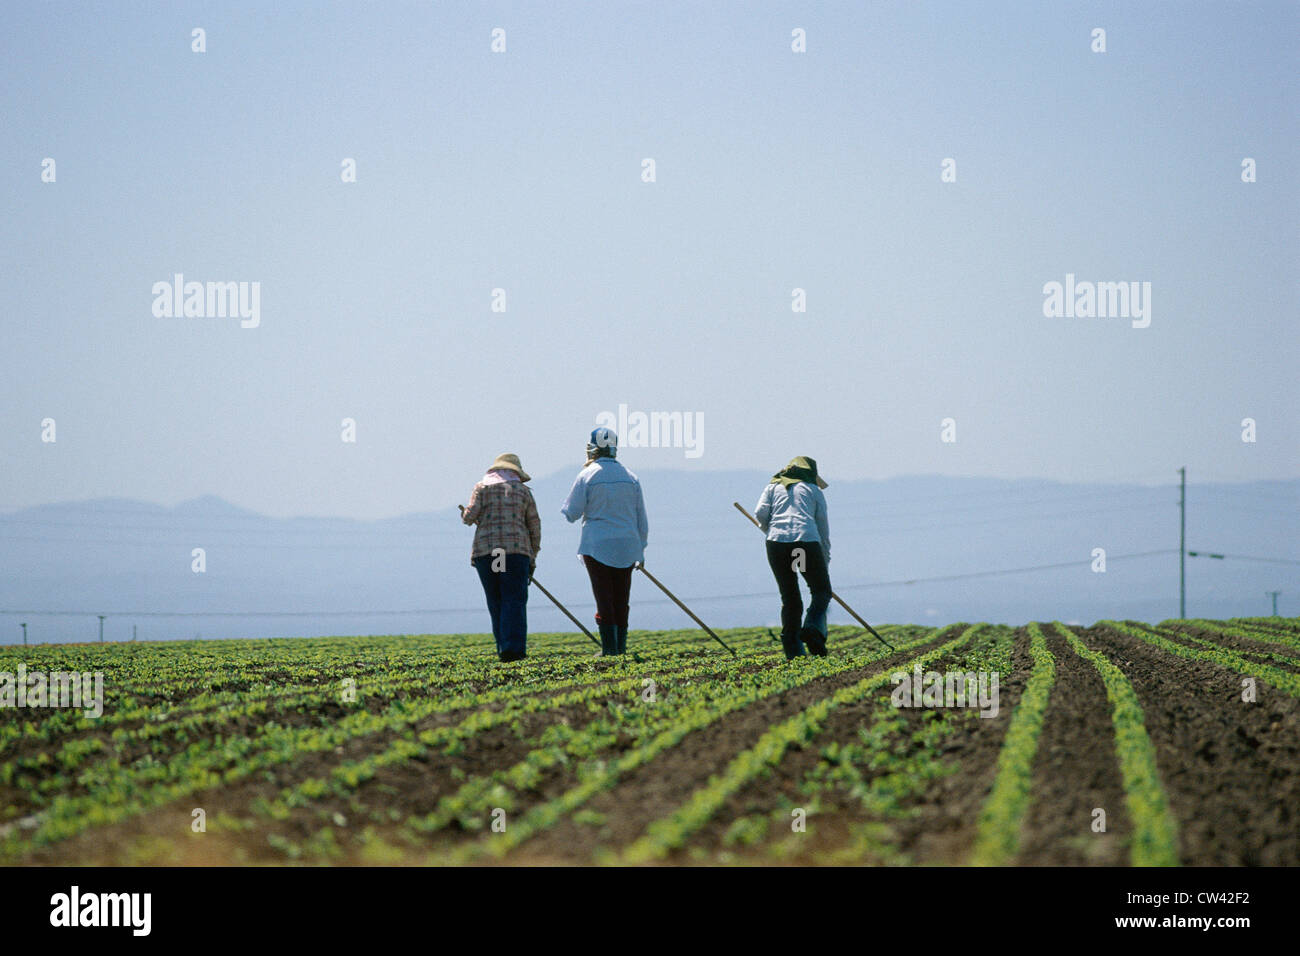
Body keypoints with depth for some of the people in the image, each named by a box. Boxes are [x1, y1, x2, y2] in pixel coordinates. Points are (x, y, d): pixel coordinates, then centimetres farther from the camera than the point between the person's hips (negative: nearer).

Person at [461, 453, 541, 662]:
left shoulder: (482, 488, 11)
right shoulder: (522, 491, 12)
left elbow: (470, 516, -2)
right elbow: (534, 527, 11)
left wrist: (465, 515, 22)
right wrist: (532, 559, 18)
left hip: (485, 551, 1)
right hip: (516, 550, -1)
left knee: (495, 603, 9)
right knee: (514, 601, -5)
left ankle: (505, 648, 9)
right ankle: (513, 648, -17)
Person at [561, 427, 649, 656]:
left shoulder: (586, 476, -6)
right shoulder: (630, 477, 6)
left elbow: (571, 513, -4)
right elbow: (641, 518, 10)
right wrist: (640, 548, 17)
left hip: (597, 546, -4)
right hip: (626, 547, 4)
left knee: (604, 597, -3)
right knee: (621, 598, 9)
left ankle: (609, 647, -9)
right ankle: (621, 645, 9)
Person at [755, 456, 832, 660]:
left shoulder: (773, 486, 22)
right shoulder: (814, 490, 20)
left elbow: (760, 514, 6)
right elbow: (823, 530, 18)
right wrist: (825, 562, 25)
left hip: (777, 543, 2)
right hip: (808, 542, -2)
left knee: (789, 597, 11)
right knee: (821, 591, 13)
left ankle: (793, 650, 4)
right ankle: (813, 629, -13)